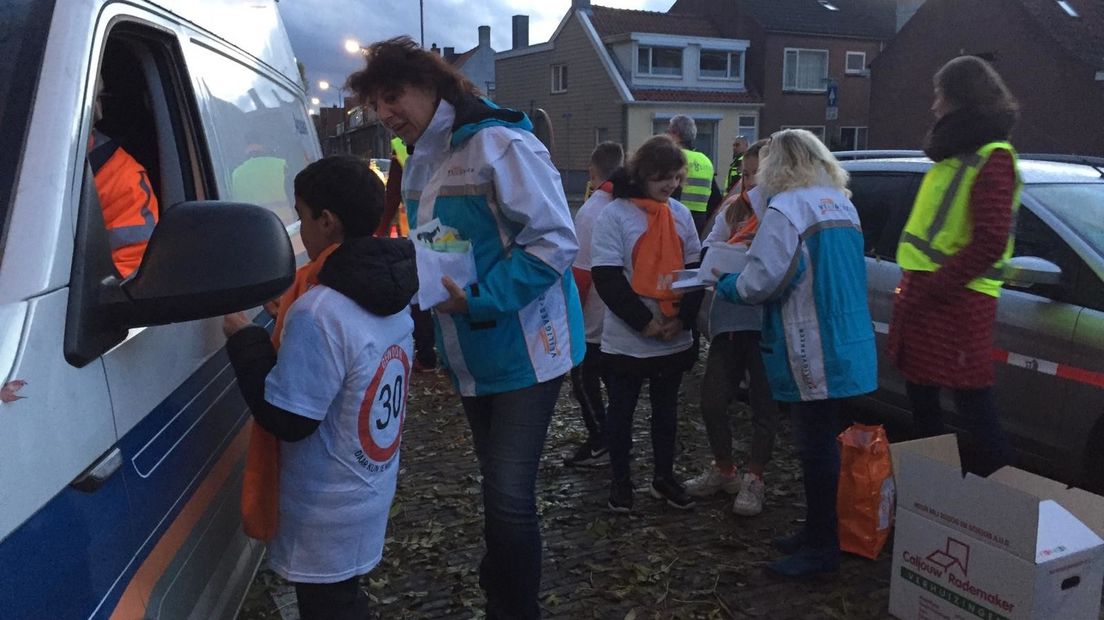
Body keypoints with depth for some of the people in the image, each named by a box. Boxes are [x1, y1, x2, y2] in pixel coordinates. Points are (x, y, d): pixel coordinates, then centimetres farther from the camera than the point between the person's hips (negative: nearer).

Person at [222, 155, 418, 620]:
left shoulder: (319, 312, -28)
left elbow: (286, 419, -24)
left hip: (327, 514, -8)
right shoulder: (390, 299, 0)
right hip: (369, 495, 8)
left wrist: (244, 338, -13)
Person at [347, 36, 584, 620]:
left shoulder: (499, 144, -17)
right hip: (471, 357, 8)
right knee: (498, 487, 20)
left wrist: (479, 299, -26)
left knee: (508, 496, -6)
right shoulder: (419, 164, 9)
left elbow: (556, 240, -21)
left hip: (524, 352, -8)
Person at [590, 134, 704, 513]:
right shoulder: (615, 213, -9)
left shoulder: (680, 214, 6)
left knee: (666, 409, 17)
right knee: (621, 411, 10)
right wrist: (644, 321, -17)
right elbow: (606, 277, -14)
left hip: (675, 339, 5)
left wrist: (682, 318, -8)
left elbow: (695, 270, 6)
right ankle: (620, 481, 26)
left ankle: (664, 477, 33)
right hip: (626, 339, -4)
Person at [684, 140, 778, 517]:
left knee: (764, 405, 7)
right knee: (712, 399, 8)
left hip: (768, 323, -5)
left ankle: (754, 479, 25)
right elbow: (707, 251, 7)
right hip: (729, 319, 5)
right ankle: (723, 469, 31)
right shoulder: (732, 209, 11)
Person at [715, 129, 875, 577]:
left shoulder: (785, 210, -14)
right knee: (824, 443, 16)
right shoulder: (842, 204, 14)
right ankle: (818, 531, 29)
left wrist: (725, 285, 3)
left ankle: (822, 547, 12)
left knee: (815, 447, 1)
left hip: (812, 353, -9)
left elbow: (759, 283, -18)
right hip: (848, 347, 9)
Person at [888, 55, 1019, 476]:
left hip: (957, 300, -10)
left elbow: (989, 243, -22)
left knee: (972, 403, -4)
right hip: (924, 294, 10)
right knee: (920, 395, 17)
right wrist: (913, 286, 12)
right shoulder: (955, 155, 18)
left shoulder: (992, 159, -12)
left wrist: (930, 288, -20)